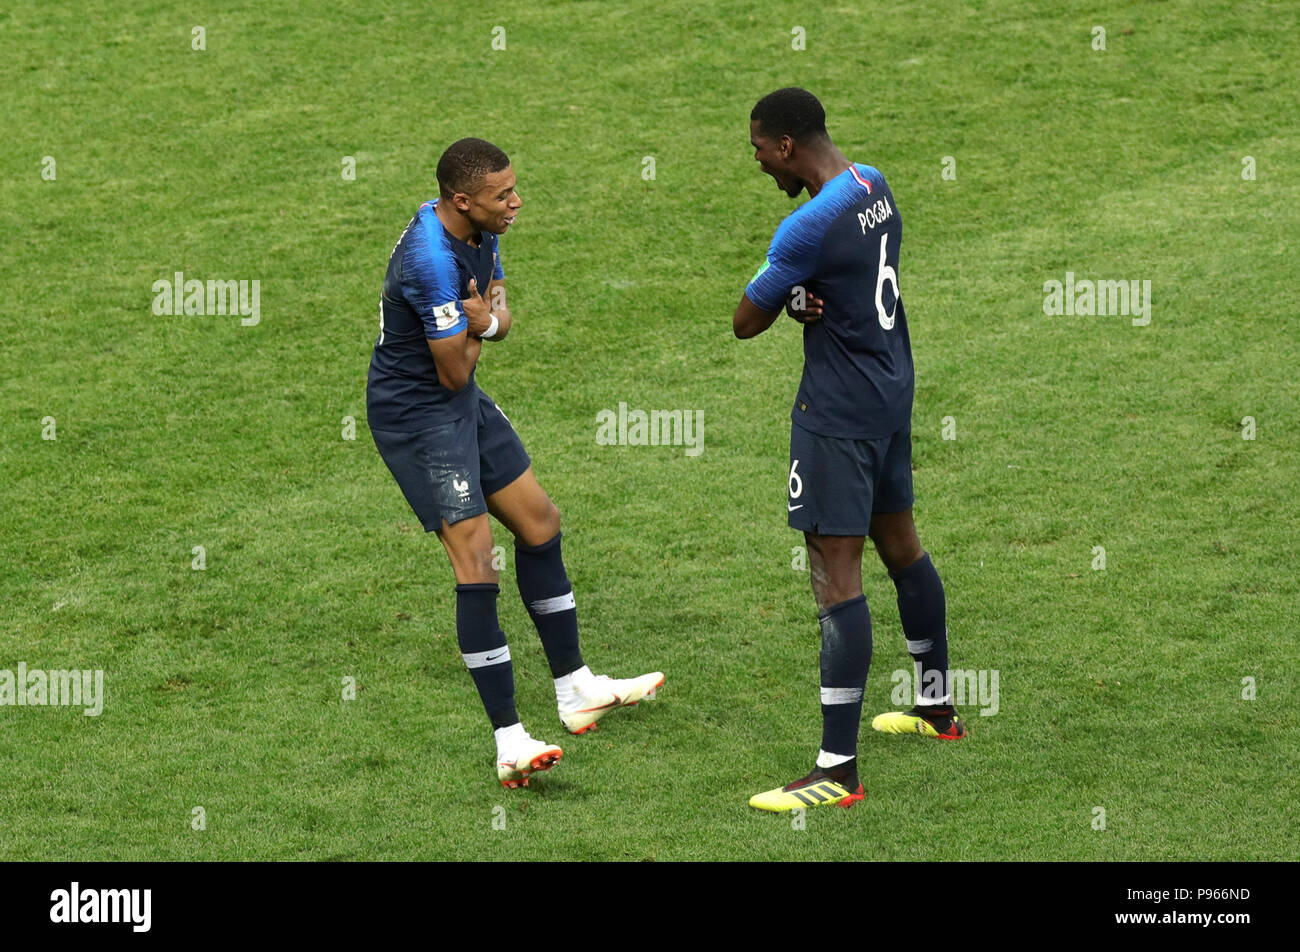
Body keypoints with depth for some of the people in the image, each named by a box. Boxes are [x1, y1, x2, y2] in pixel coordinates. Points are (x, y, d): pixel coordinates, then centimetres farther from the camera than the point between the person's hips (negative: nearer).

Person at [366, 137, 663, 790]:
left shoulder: (478, 230, 0)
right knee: (476, 562, -15)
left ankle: (574, 689, 28)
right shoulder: (432, 260, -30)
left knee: (538, 523, 15)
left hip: (462, 404, 10)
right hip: (415, 413, -10)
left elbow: (501, 315, 9)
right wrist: (479, 327, -4)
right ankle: (509, 742, -14)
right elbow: (454, 373, -22)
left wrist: (485, 320, -14)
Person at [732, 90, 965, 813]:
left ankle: (838, 770, -11)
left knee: (837, 575, -10)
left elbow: (745, 324, -14)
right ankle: (939, 707, 38)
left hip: (839, 414, -10)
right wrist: (800, 296, -4)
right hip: (892, 392, 10)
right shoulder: (874, 185, 5)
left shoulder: (811, 226, -23)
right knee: (900, 543, 23)